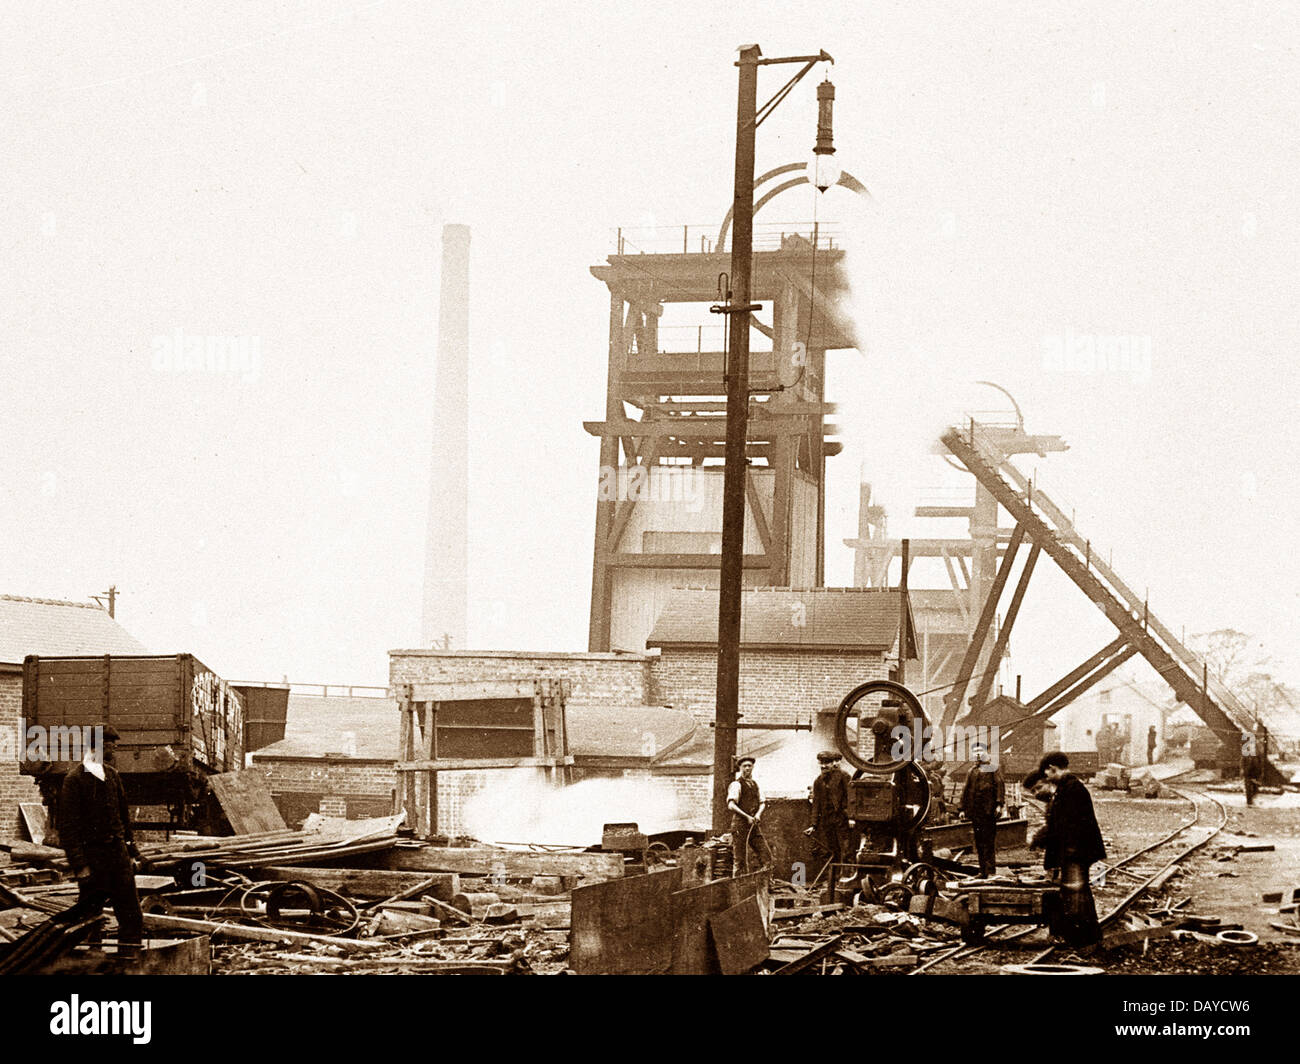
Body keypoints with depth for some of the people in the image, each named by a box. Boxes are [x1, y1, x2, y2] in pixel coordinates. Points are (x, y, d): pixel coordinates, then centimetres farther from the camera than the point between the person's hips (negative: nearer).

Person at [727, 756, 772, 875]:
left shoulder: (755, 785, 18)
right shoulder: (736, 784, -5)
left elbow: (761, 803, 17)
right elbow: (731, 805, -15)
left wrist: (758, 814, -6)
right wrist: (747, 817, -21)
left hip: (754, 826, 6)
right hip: (740, 825, -6)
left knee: (766, 856, -2)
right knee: (740, 860, -5)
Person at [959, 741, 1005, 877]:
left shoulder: (993, 769, 6)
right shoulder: (971, 771, 19)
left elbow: (1000, 786, -3)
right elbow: (966, 790, 20)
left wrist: (999, 804, -15)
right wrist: (962, 808, 14)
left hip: (989, 809, -5)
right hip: (975, 810, 5)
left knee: (989, 839, -9)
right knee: (979, 840, 5)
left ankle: (991, 868, -8)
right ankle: (983, 870, 9)